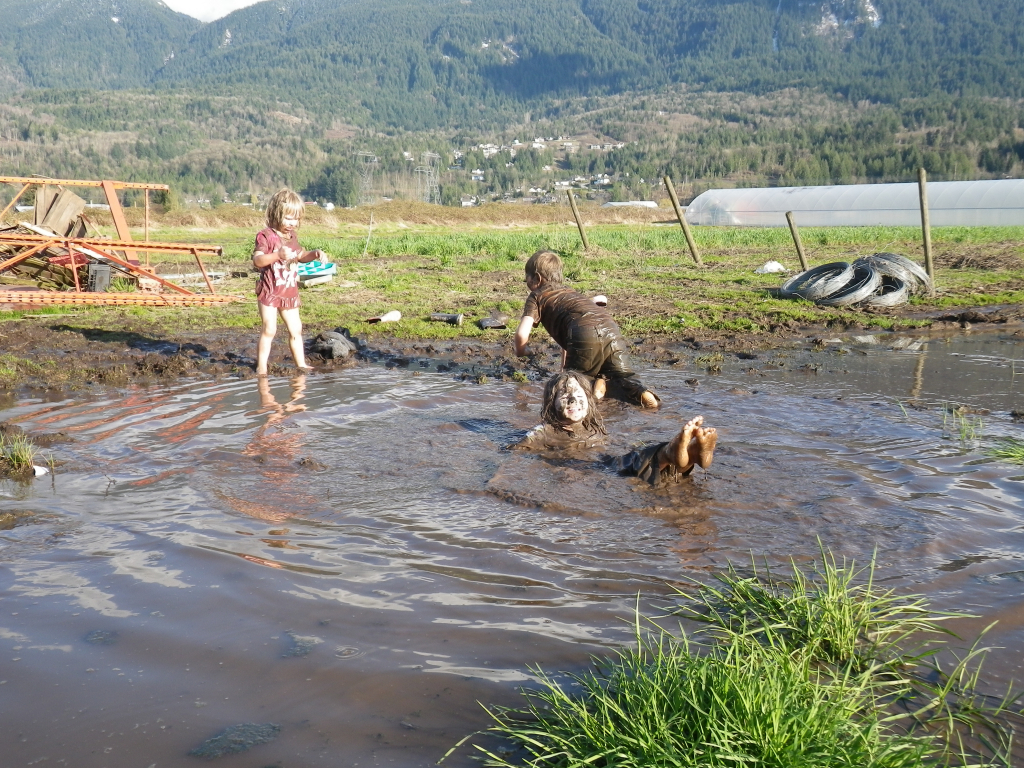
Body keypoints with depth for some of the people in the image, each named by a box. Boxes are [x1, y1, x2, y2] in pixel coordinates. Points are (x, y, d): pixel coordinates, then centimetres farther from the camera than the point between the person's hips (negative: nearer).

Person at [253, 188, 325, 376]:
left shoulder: (292, 237, 13)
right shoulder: (265, 236, -12)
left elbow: (300, 255, 29)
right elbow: (257, 260, -24)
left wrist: (315, 254, 10)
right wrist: (278, 255, -37)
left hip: (289, 293, 7)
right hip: (269, 292, -7)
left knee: (295, 329, 11)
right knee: (269, 329, -8)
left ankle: (301, 364, 21)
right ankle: (261, 367, -1)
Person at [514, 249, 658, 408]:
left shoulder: (537, 296, 19)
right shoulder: (568, 291, 39)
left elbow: (522, 333, 6)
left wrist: (520, 352, 27)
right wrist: (565, 365, 49)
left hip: (585, 334, -5)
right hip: (611, 329, 5)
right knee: (624, 375, 15)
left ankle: (595, 383, -14)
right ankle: (642, 394, -16)